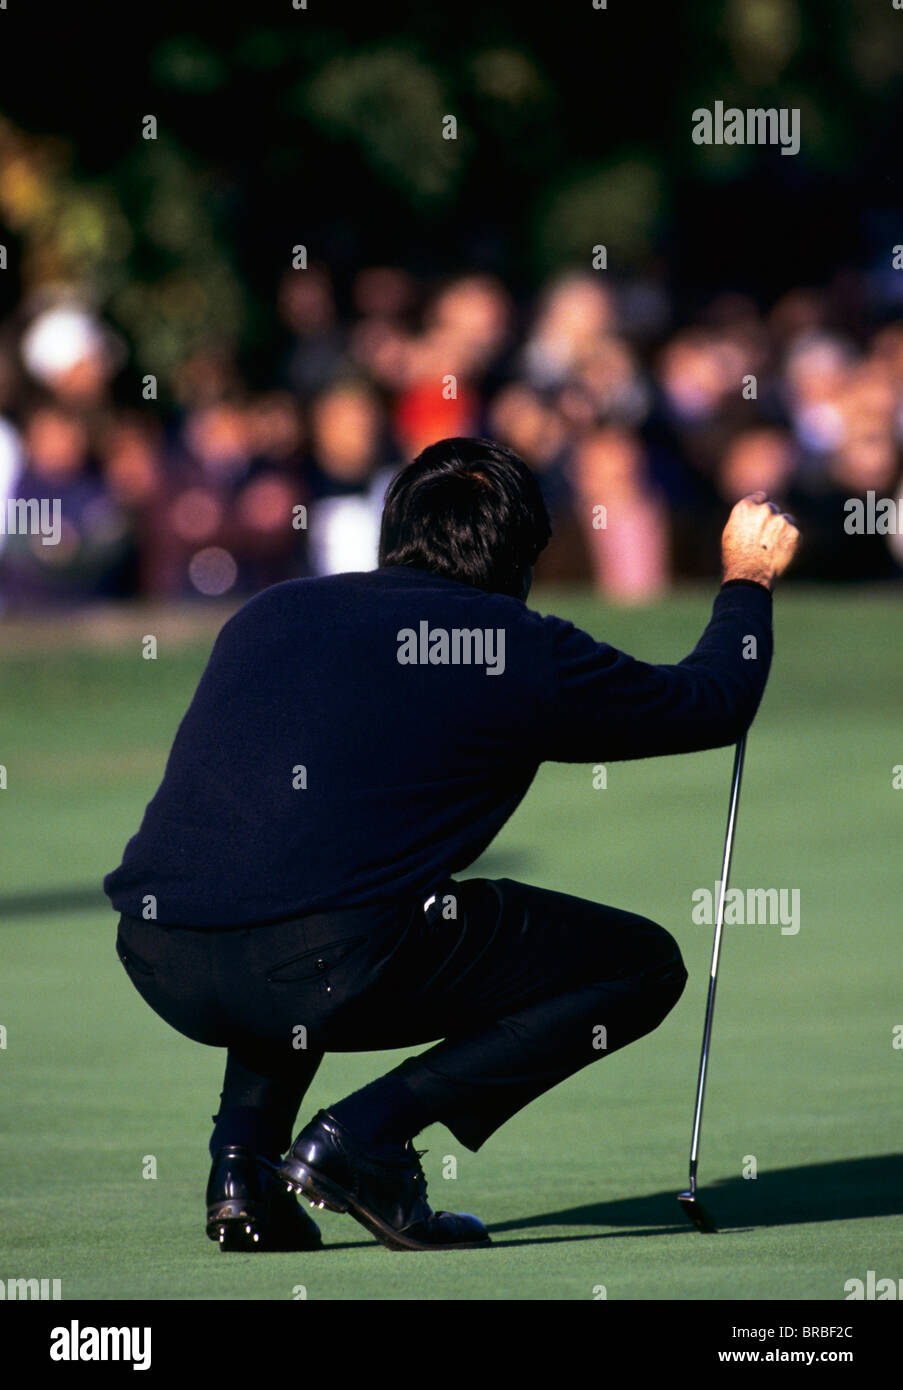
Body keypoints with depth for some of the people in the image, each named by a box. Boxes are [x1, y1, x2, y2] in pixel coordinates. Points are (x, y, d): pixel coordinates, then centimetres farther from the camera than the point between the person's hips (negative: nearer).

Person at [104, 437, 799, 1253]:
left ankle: (243, 1169, 21)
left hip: (158, 963, 6)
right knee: (643, 965, 10)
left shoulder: (270, 613, 25)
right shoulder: (524, 650, 11)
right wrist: (749, 579, 45)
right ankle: (367, 1133, -3)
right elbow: (714, 702, 25)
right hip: (328, 963, -6)